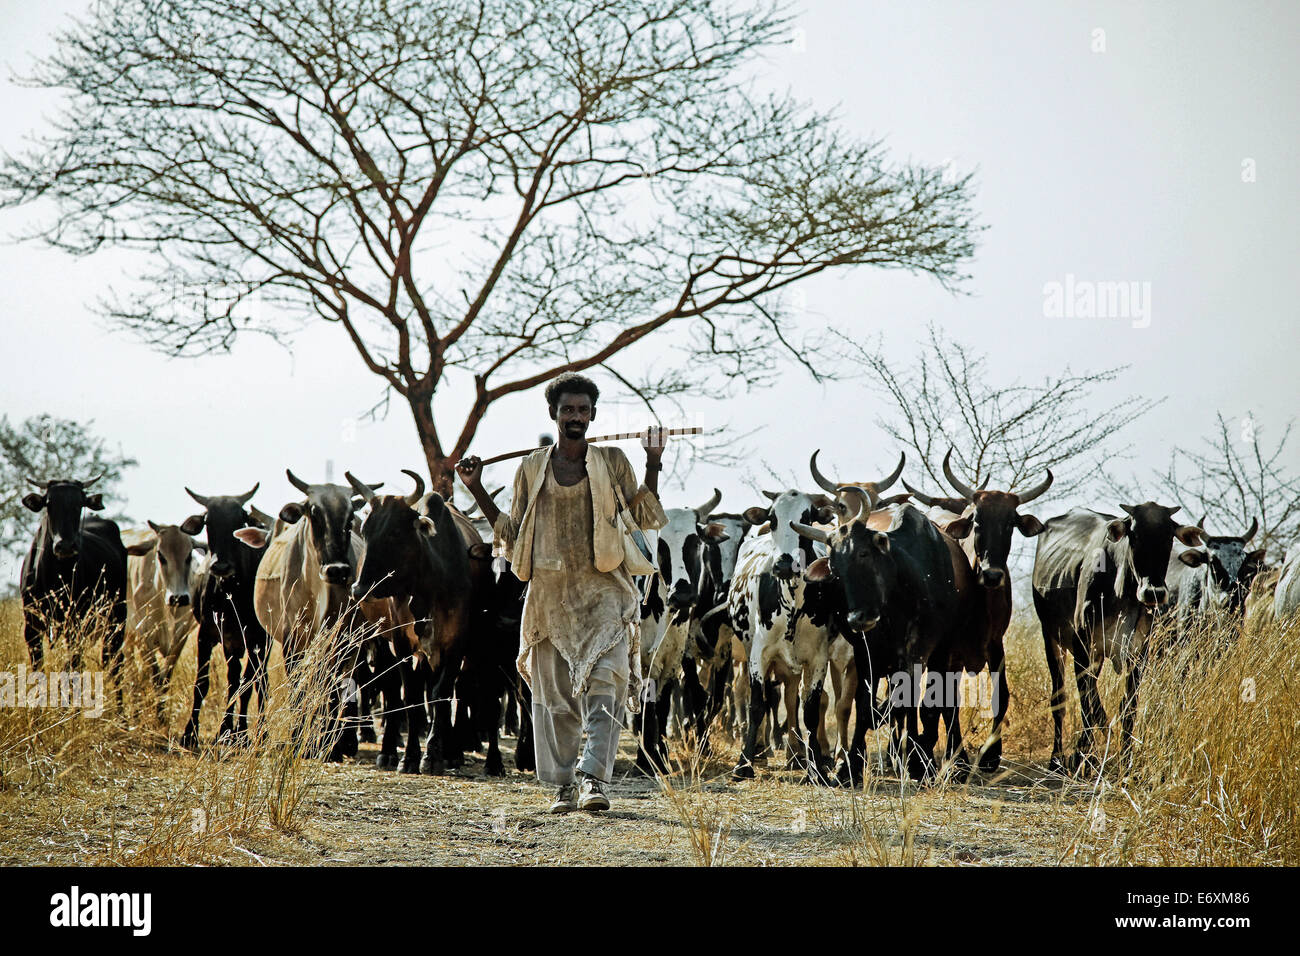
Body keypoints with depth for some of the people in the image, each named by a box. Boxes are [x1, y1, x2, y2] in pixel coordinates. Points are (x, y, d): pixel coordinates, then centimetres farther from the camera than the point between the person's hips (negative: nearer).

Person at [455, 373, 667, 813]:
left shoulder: (612, 462, 5)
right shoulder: (532, 468, 10)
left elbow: (646, 519, 4)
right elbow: (512, 535, 13)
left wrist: (653, 465, -5)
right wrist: (477, 490, 6)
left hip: (603, 591, -2)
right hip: (550, 593, 2)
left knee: (603, 682, -17)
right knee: (554, 690, 5)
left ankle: (594, 777, -22)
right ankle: (564, 784, 14)